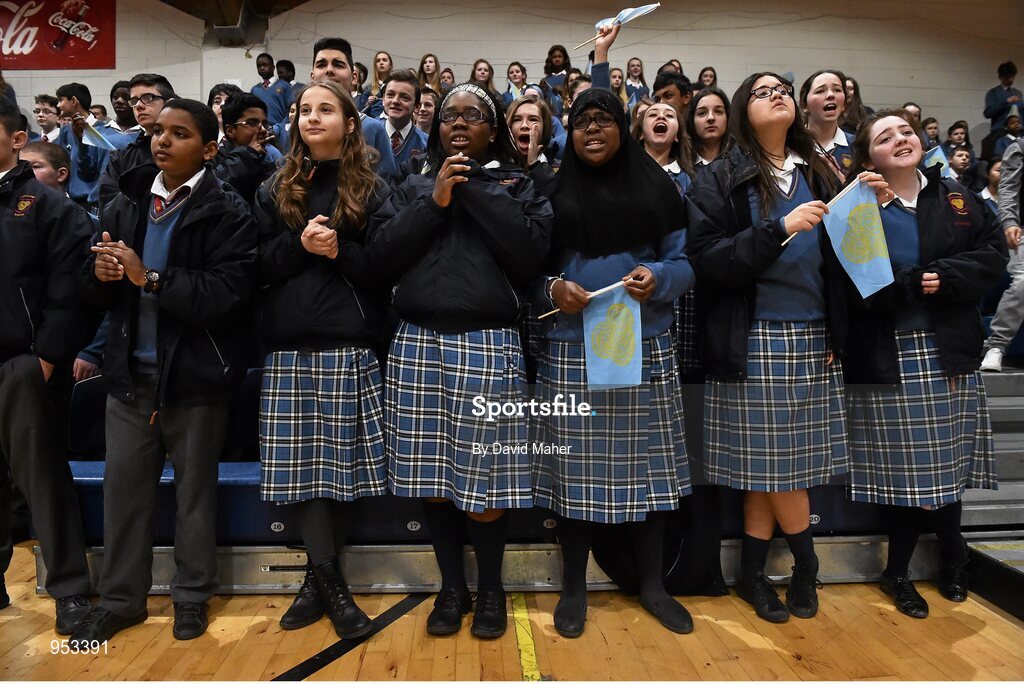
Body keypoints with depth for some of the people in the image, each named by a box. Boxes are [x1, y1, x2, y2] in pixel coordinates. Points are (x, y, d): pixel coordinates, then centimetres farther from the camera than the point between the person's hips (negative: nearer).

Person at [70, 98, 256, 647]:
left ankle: (191, 595, 29)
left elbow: (226, 294, -21)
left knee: (194, 489, 10)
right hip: (131, 373, 5)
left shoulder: (229, 213, -9)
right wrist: (101, 275, -12)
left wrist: (149, 278, -21)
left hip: (195, 376, -4)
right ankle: (120, 598, 30)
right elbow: (97, 293, 10)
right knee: (123, 487, 12)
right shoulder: (125, 205, 9)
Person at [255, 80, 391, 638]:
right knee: (302, 462, -1)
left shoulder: (371, 191, 8)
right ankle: (330, 582, 10)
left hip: (351, 346, -2)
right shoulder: (275, 191, 15)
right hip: (289, 346, 2)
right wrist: (300, 244, -7)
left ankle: (319, 577, 16)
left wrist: (341, 251, -12)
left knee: (344, 461, -2)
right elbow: (257, 265, 9)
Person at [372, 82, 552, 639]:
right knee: (431, 479, 8)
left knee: (484, 481, -1)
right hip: (417, 343, 3)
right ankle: (452, 586, 28)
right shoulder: (415, 187, 16)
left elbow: (530, 255, -8)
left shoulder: (517, 186, 10)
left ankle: (490, 588, 24)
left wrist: (475, 190, -6)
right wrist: (435, 202, -6)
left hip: (488, 343, -2)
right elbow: (383, 257, 2)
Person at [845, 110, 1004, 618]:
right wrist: (912, 284, -19)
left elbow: (993, 253, 0)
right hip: (886, 359, -3)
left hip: (948, 353, 4)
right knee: (904, 468, 3)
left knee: (944, 462, 9)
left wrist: (941, 277, -13)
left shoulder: (956, 199, 8)